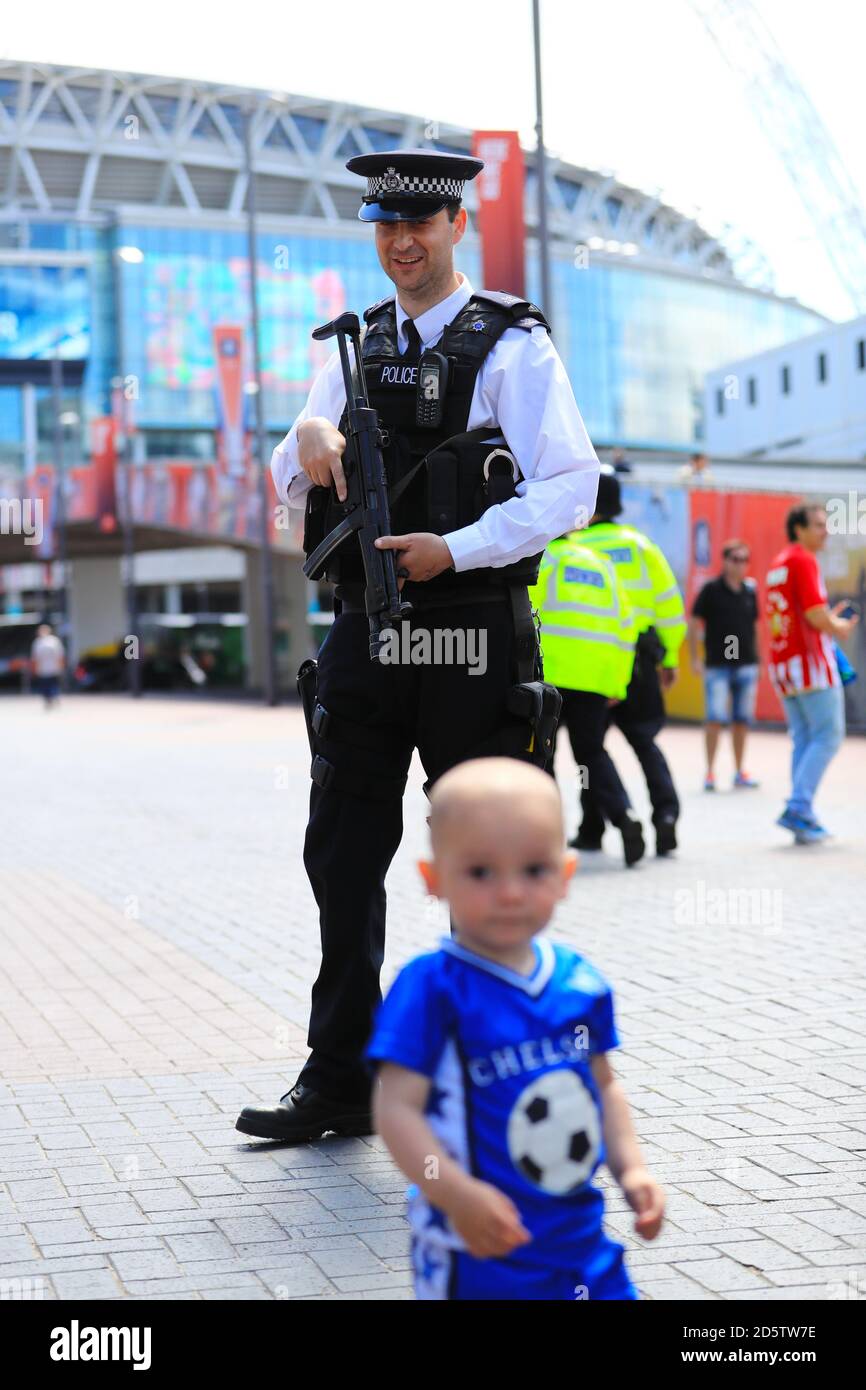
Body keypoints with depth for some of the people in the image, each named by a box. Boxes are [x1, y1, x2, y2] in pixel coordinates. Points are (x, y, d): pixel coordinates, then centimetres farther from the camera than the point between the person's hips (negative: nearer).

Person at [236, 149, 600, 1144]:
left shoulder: (513, 345, -1)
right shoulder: (354, 349, 16)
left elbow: (571, 486, -10)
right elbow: (291, 486, 16)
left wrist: (454, 549, -19)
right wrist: (309, 441, -7)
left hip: (472, 639, -5)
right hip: (363, 633, 5)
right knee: (341, 856, 6)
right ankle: (340, 1080, 15)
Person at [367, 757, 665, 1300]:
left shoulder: (581, 983, 1)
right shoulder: (432, 988, -16)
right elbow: (398, 1107, -18)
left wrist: (630, 1167, 5)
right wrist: (459, 1195, -28)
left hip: (579, 1233, 5)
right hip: (477, 1253, -5)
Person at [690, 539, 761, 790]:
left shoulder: (750, 591, 9)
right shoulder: (711, 589, -3)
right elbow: (693, 623, -2)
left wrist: (757, 660, 15)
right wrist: (694, 659, -7)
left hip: (746, 665, 4)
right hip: (717, 665, -4)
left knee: (741, 720, 7)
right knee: (715, 718, -9)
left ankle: (740, 772, 15)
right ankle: (710, 772, -2)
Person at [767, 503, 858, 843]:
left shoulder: (778, 563, 18)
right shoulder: (804, 560, -10)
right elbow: (814, 613, -19)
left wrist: (828, 620, 18)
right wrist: (837, 628, -1)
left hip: (782, 660, 9)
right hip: (810, 661, -9)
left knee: (803, 739, 10)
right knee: (828, 735, -6)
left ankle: (802, 816, 6)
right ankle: (798, 808, -15)